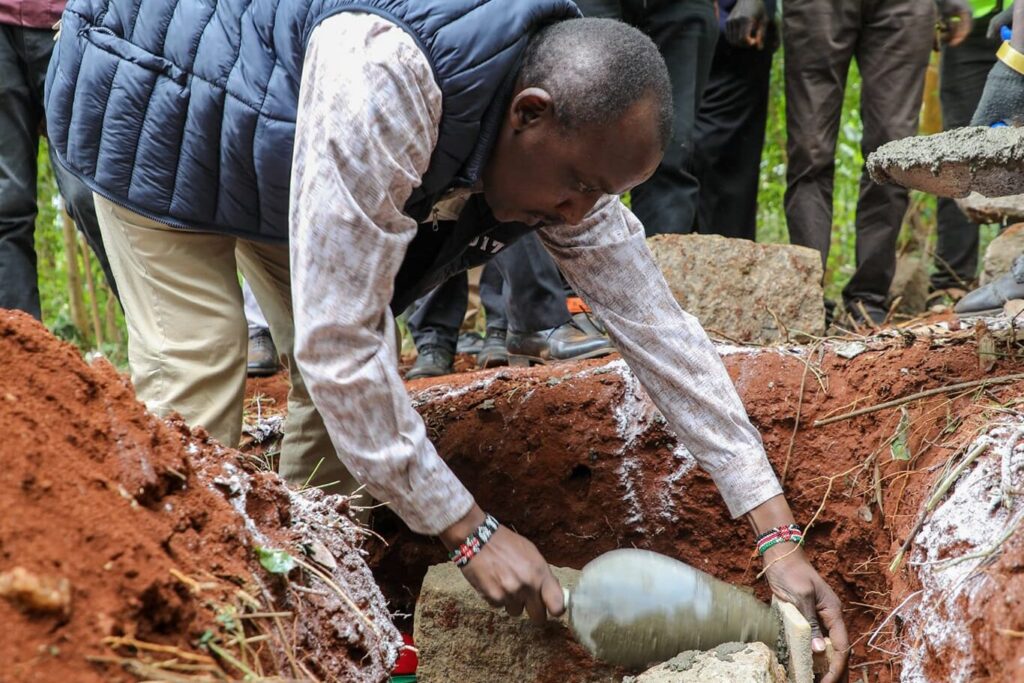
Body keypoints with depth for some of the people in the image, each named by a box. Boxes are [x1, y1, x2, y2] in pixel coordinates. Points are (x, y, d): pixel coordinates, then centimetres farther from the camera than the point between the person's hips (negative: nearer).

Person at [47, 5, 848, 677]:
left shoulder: (567, 133, -18)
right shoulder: (382, 85, -43)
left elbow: (657, 324, -13)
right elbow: (334, 341, -40)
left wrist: (778, 536, -16)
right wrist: (470, 531, -33)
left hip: (272, 135, 7)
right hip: (159, 108, -7)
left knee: (356, 378, -1)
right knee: (196, 379, -17)